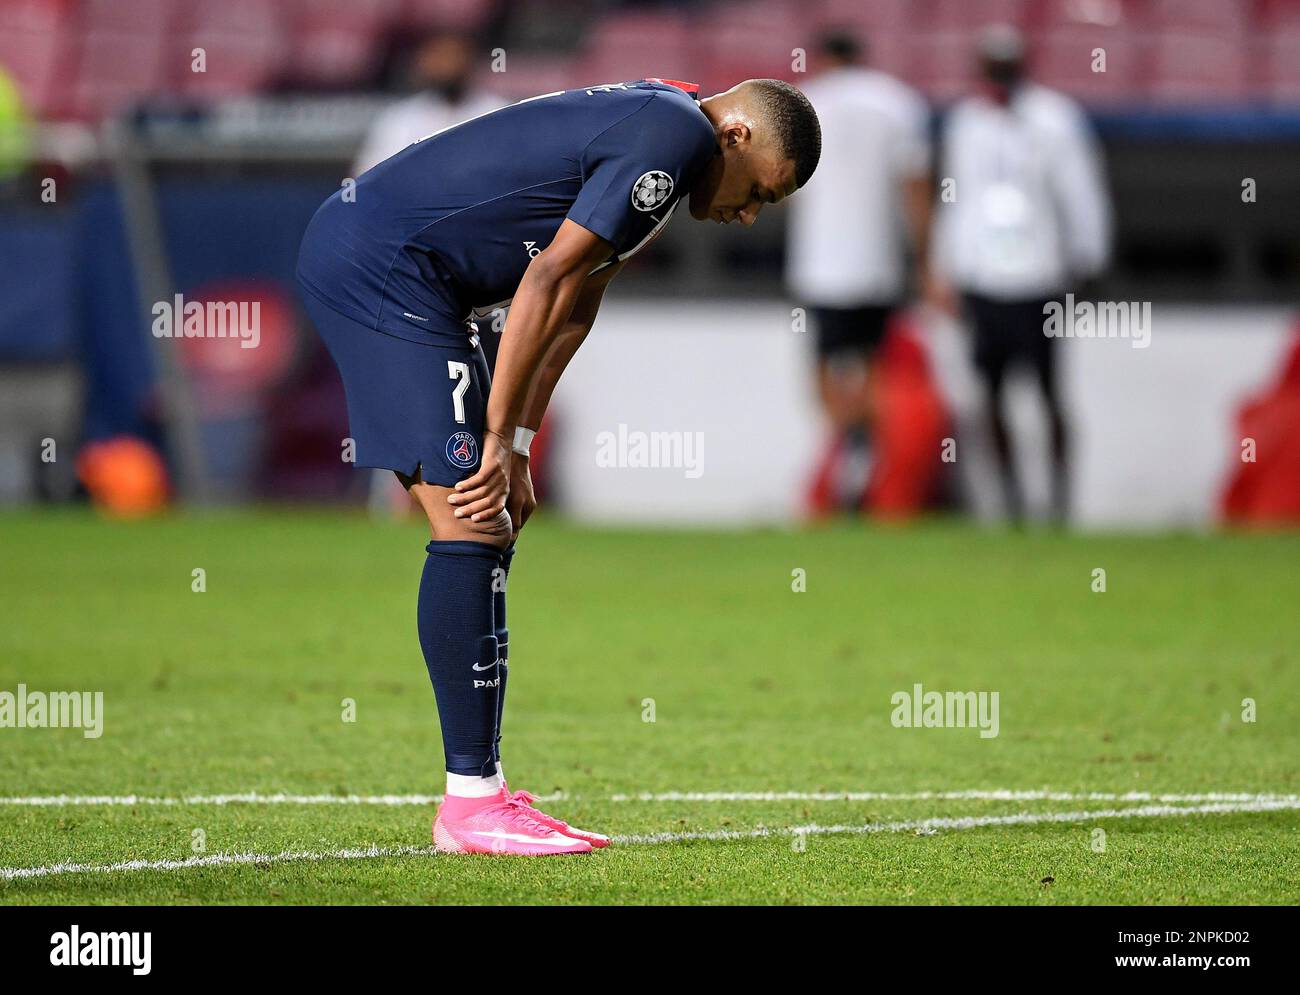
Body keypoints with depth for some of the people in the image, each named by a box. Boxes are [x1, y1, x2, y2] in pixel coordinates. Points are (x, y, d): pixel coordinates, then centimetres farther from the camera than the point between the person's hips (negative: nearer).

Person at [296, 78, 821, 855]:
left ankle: (483, 787, 11)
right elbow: (548, 280, -18)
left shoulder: (646, 122, 17)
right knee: (472, 527, -12)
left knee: (488, 535, 10)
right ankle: (471, 802, -12)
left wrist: (516, 446, 12)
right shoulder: (671, 137, -14)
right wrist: (502, 439, -13)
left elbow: (572, 311, 18)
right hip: (380, 266, -11)